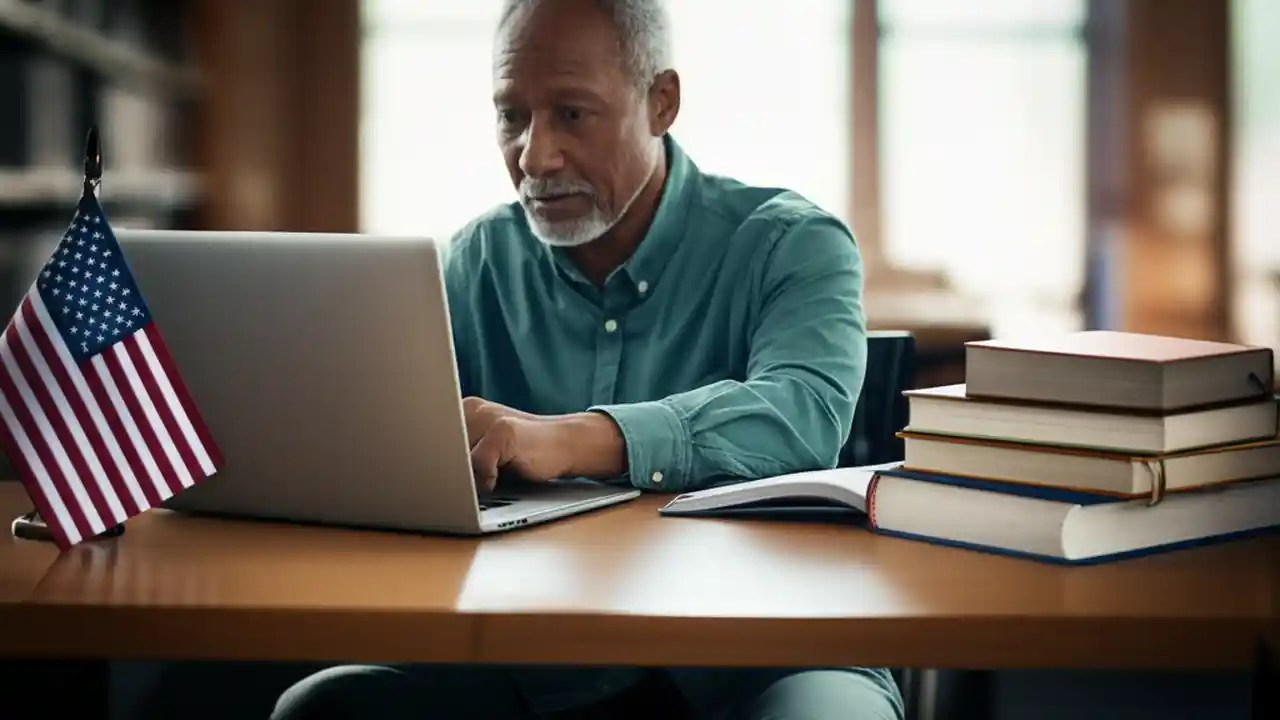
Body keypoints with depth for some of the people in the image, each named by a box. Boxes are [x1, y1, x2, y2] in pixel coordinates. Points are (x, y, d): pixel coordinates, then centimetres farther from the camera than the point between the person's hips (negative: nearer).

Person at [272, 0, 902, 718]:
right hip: (536, 657, 4)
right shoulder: (479, 259, 11)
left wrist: (568, 440, -38)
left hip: (753, 652, -3)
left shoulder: (791, 246, -4)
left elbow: (805, 415, -23)